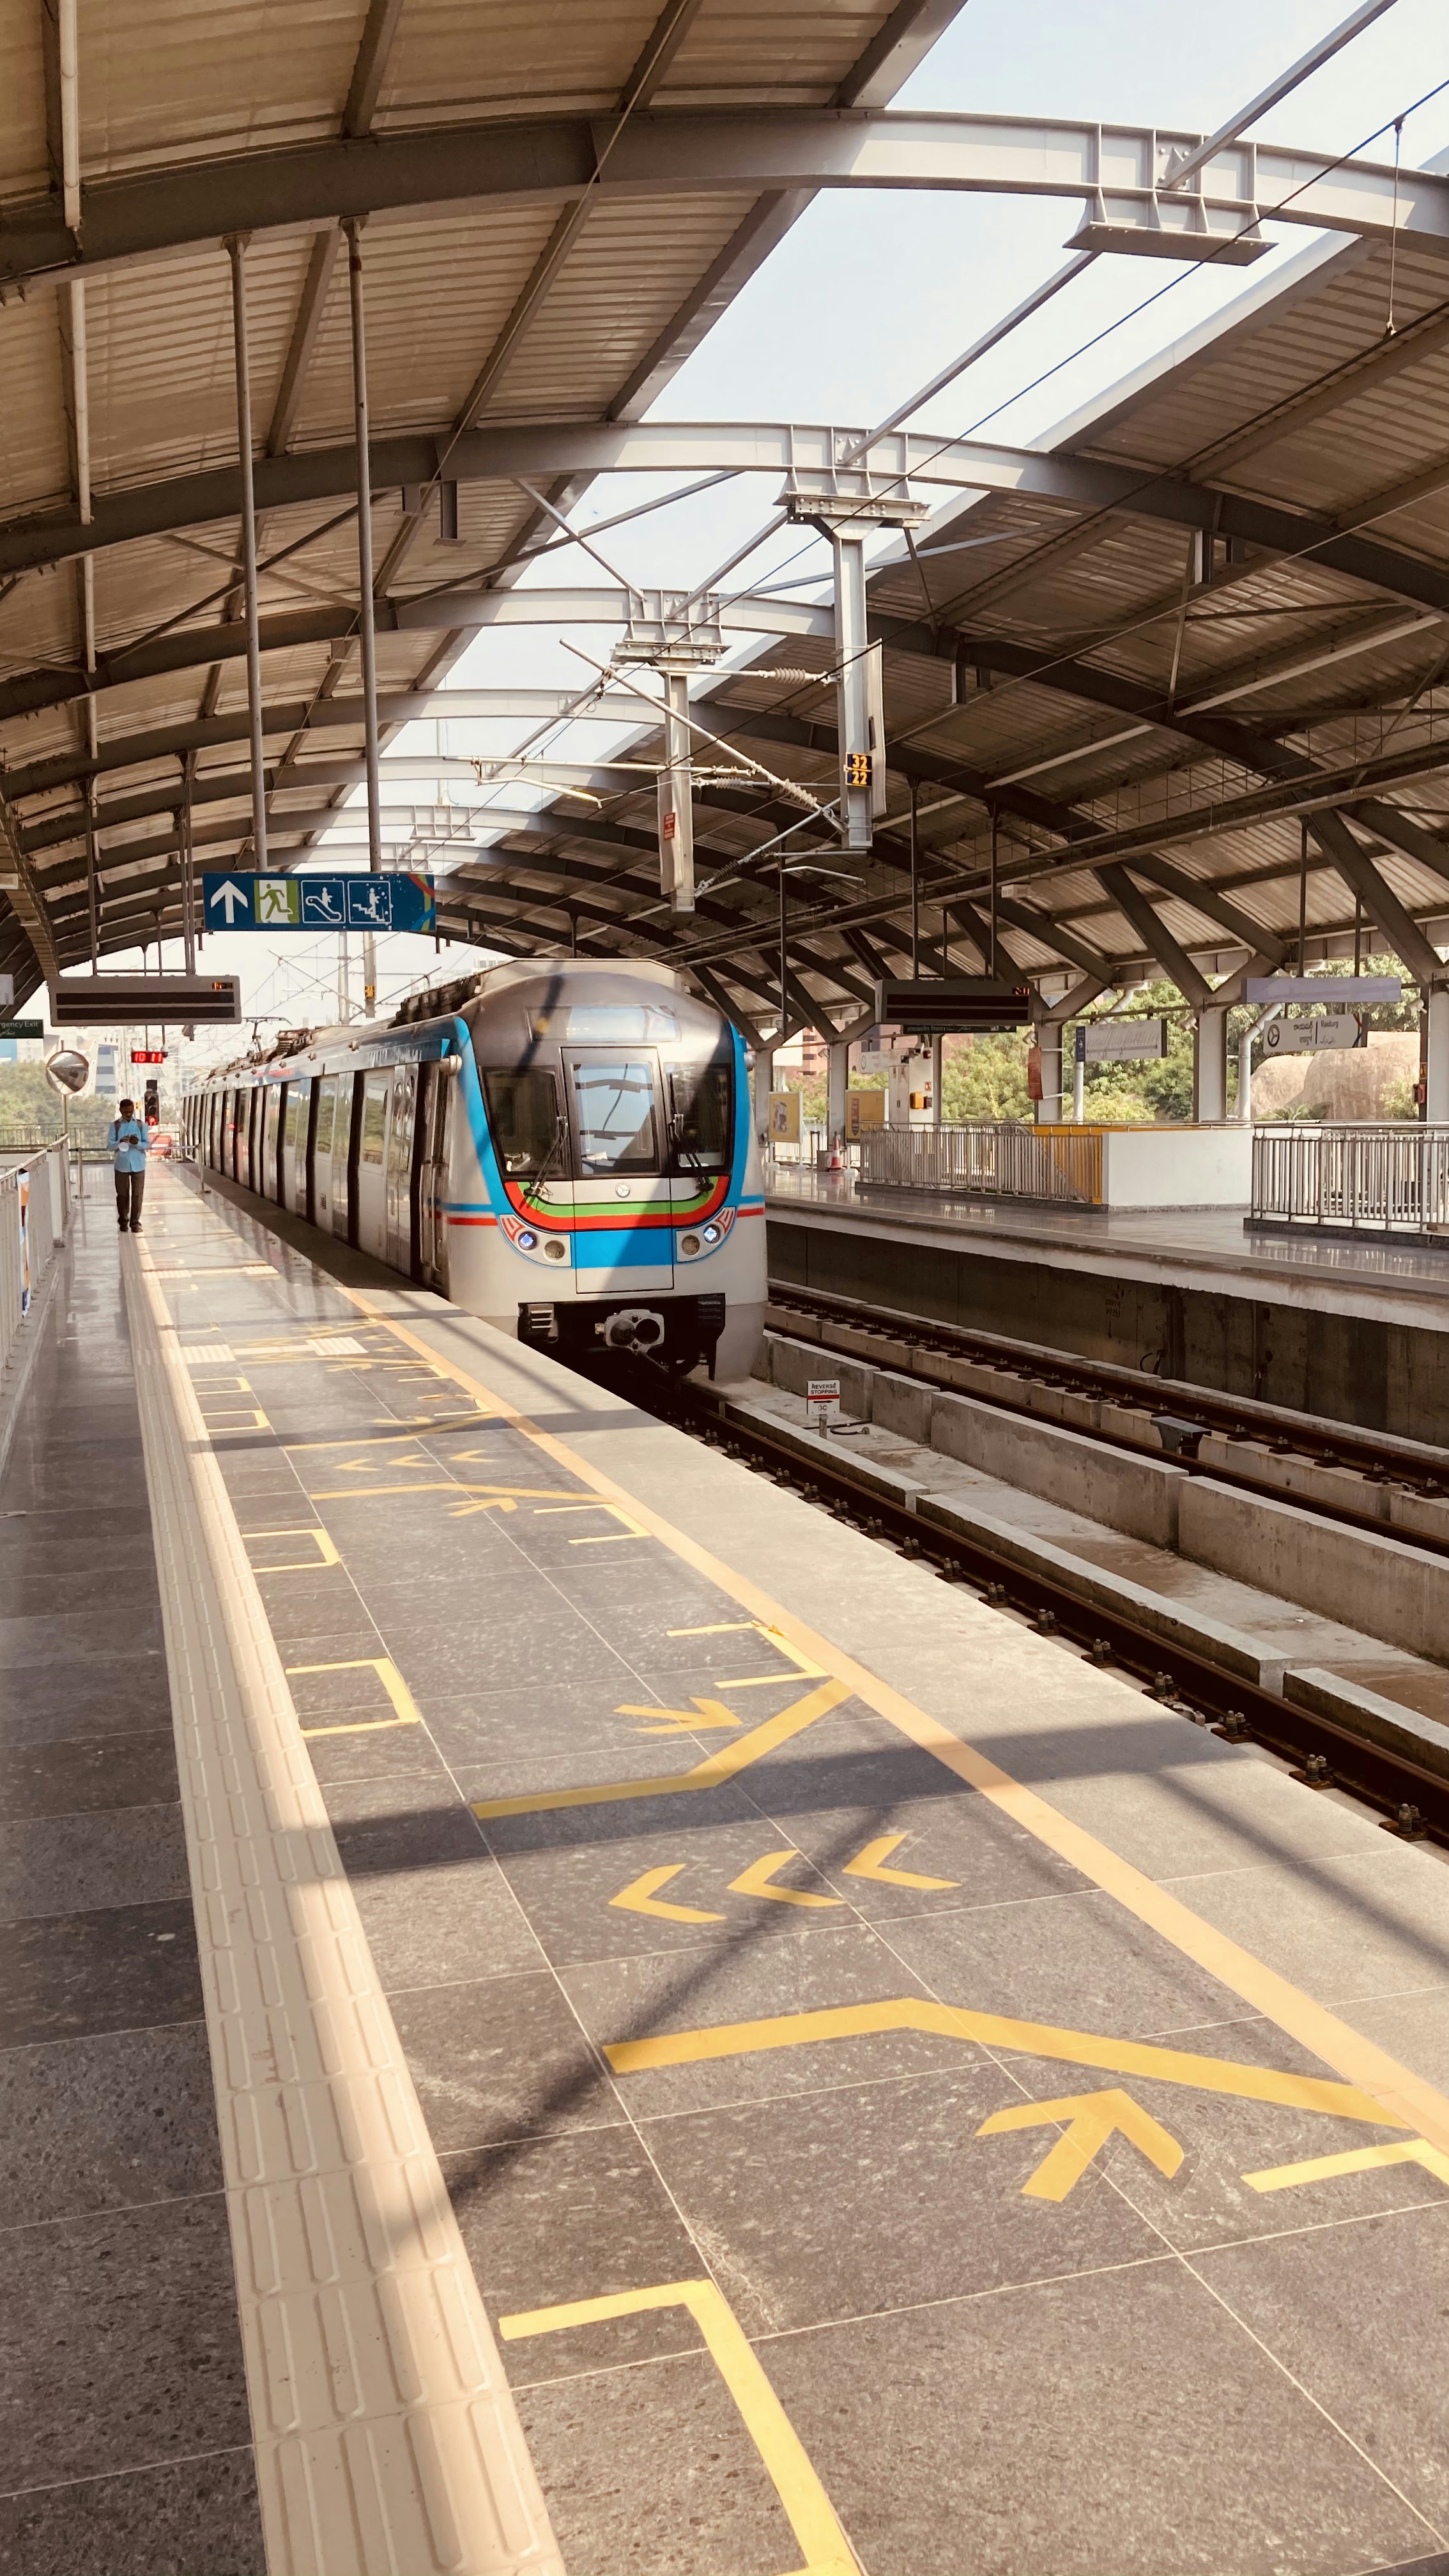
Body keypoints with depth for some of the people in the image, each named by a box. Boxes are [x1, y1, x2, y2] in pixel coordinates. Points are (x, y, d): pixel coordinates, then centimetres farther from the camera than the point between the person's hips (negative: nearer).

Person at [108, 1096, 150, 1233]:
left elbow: (148, 1145, 3)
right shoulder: (115, 1125, 3)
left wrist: (137, 1143, -17)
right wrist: (120, 1142, -21)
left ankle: (135, 1222, 6)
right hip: (121, 1165, 0)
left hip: (138, 1164, 0)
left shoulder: (140, 1125, 4)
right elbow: (110, 1146, -1)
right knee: (122, 1194, 7)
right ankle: (123, 1221, 19)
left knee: (137, 1194, -1)